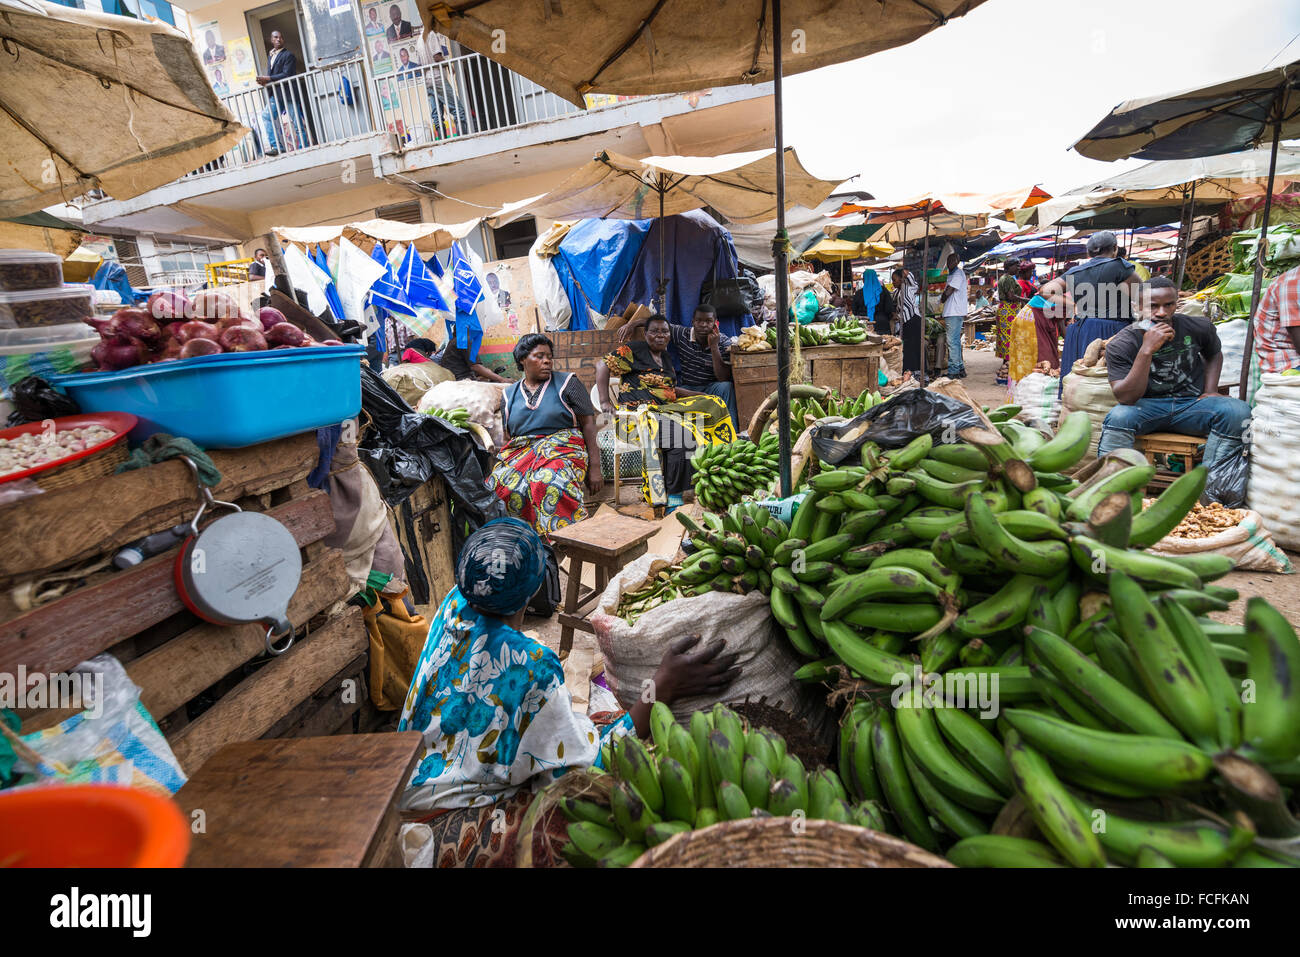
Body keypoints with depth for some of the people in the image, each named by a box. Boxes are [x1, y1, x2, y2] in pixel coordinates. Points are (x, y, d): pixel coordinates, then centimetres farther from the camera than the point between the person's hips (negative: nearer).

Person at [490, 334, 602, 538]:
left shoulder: (567, 383, 9)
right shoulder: (509, 395, 19)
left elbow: (589, 423, 3)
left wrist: (595, 468, -5)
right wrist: (505, 463, 1)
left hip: (562, 450, -3)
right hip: (521, 452, 4)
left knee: (549, 483, -38)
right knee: (500, 487, -28)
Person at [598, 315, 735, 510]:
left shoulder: (665, 357, 24)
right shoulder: (634, 351, 3)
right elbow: (602, 365, -1)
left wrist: (704, 396, 19)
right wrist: (605, 401, -10)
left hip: (667, 409, 8)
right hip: (640, 412, -7)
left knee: (712, 405, -10)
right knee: (674, 432, -35)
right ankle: (673, 499, -34)